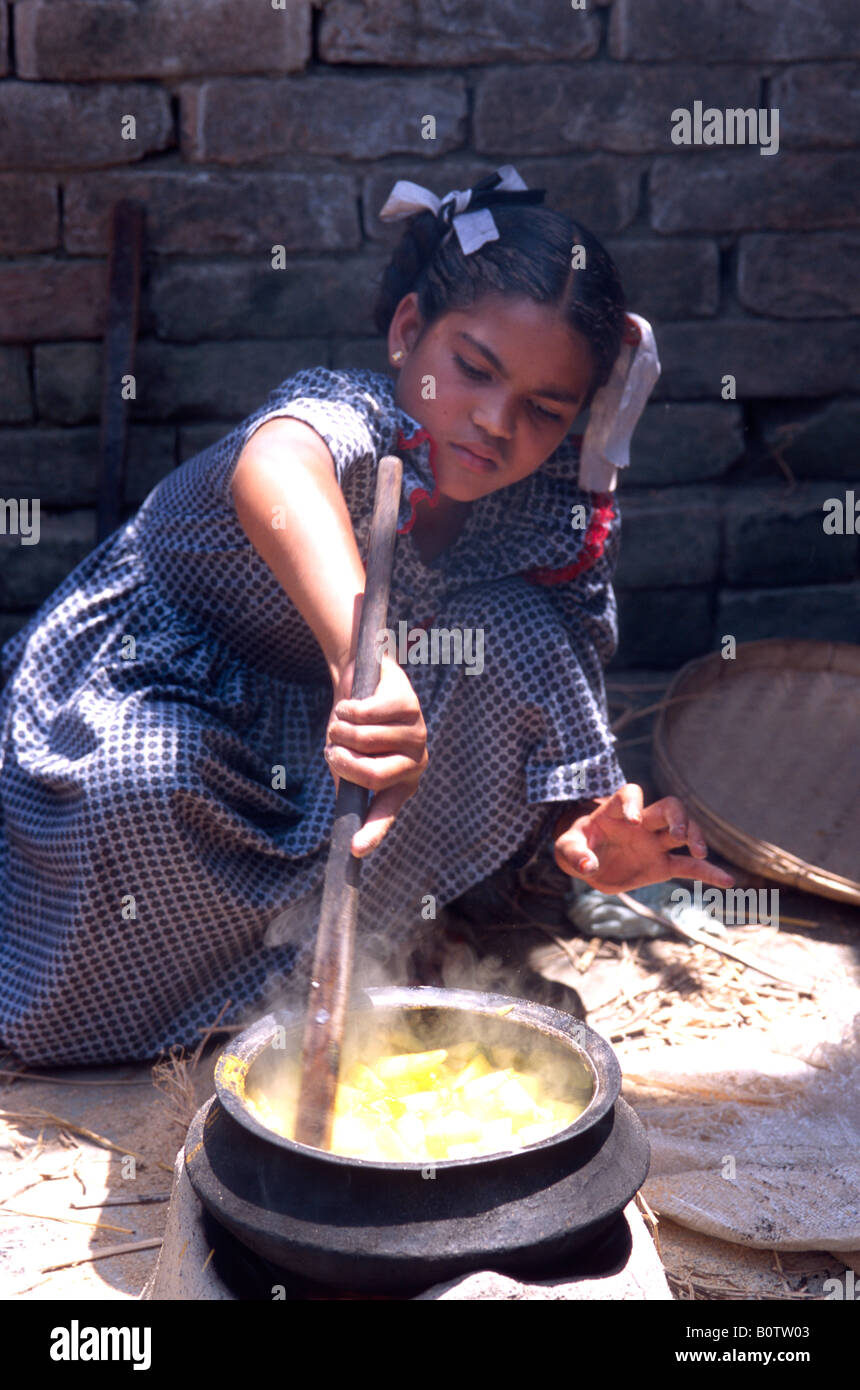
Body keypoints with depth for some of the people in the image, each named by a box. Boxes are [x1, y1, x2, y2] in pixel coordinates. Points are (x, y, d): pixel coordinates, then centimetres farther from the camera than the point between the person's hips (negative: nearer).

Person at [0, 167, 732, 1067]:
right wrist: (364, 659, -74)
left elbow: (552, 720, -6)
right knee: (138, 790, -40)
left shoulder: (549, 517, -12)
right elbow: (273, 471, -57)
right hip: (133, 699, -5)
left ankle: (348, 928, -8)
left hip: (302, 724, 5)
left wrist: (585, 840, -28)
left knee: (515, 628, -20)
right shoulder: (356, 418, -30)